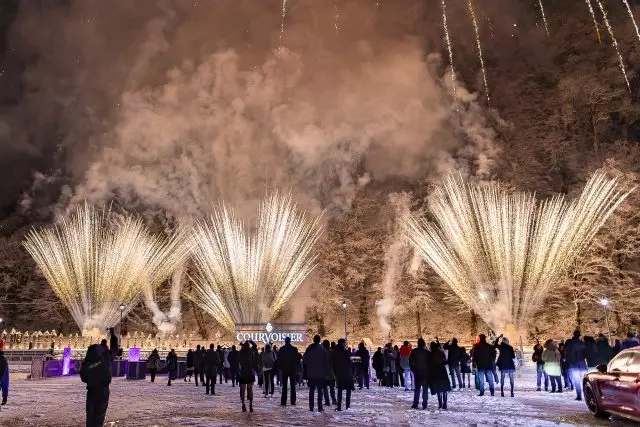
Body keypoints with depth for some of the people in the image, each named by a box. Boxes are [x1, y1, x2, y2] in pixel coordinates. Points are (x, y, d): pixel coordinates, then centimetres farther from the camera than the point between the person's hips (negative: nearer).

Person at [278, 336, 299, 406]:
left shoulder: (282, 349, -4)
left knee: (284, 386, 5)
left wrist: (280, 367, 8)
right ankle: (293, 402, 4)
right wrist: (296, 367, 11)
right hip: (292, 369, 0)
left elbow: (279, 359, -1)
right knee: (292, 386, 7)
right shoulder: (294, 349, -4)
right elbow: (297, 359, -1)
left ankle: (283, 402, 1)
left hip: (284, 370, 0)